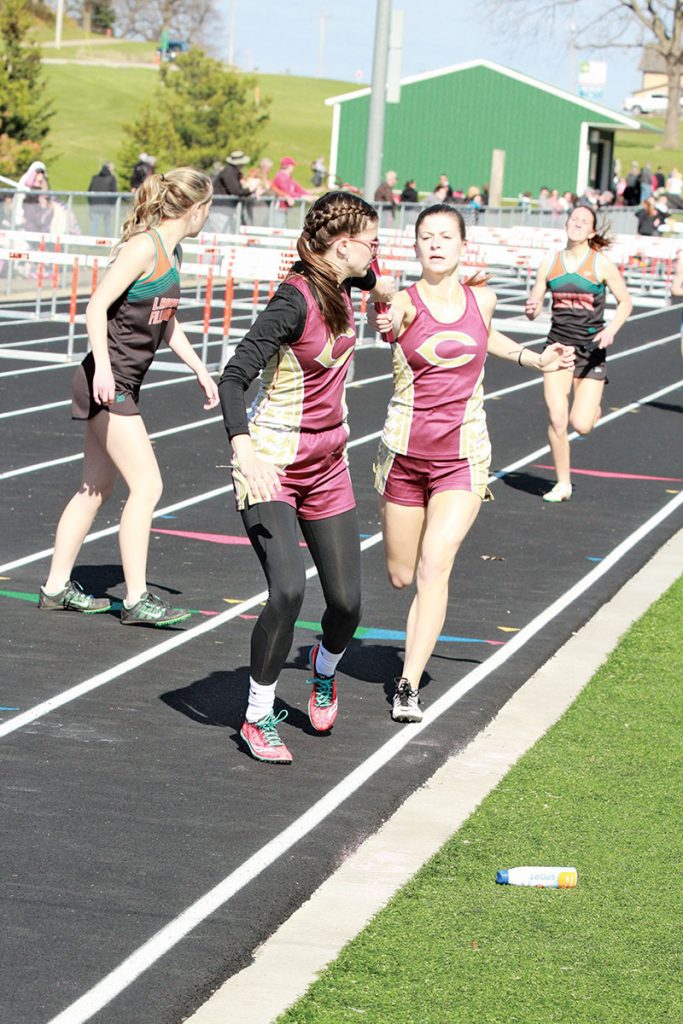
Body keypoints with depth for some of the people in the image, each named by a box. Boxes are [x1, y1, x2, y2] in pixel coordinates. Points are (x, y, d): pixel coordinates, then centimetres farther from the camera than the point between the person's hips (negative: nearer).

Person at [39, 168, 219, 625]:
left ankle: (57, 587, 22)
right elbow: (97, 306, -20)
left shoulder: (173, 252, 14)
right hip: (108, 382, -10)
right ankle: (137, 600, -7)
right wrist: (102, 367, -27)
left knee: (97, 488, 14)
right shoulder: (144, 246, -16)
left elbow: (167, 321, 25)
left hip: (124, 385, 10)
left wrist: (199, 369, 23)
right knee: (147, 485, -11)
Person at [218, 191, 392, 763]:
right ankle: (259, 718, -3)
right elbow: (233, 378, -27)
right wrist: (244, 449, -40)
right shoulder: (296, 300, -21)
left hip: (328, 464, 7)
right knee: (288, 589, -23)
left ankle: (324, 672, 40)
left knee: (347, 603, 5)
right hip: (272, 462, -7)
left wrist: (379, 289, 49)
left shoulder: (339, 285, 2)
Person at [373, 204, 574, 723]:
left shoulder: (482, 299, 1)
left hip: (463, 456, 0)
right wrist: (384, 324, -59)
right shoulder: (405, 303, -10)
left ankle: (409, 685, -14)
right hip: (405, 451, 0)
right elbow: (388, 317, -36)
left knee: (433, 567, -16)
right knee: (401, 576, 10)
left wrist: (536, 359, 22)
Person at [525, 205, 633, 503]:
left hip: (591, 348, -2)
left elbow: (625, 302, 2)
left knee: (581, 424, -9)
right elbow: (535, 304, 9)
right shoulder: (550, 262, 3)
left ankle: (593, 408, 29)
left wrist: (611, 330, -15)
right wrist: (532, 309, -15)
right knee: (557, 419, -9)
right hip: (558, 344, 2)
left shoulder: (602, 264, -4)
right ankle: (563, 483, 7)